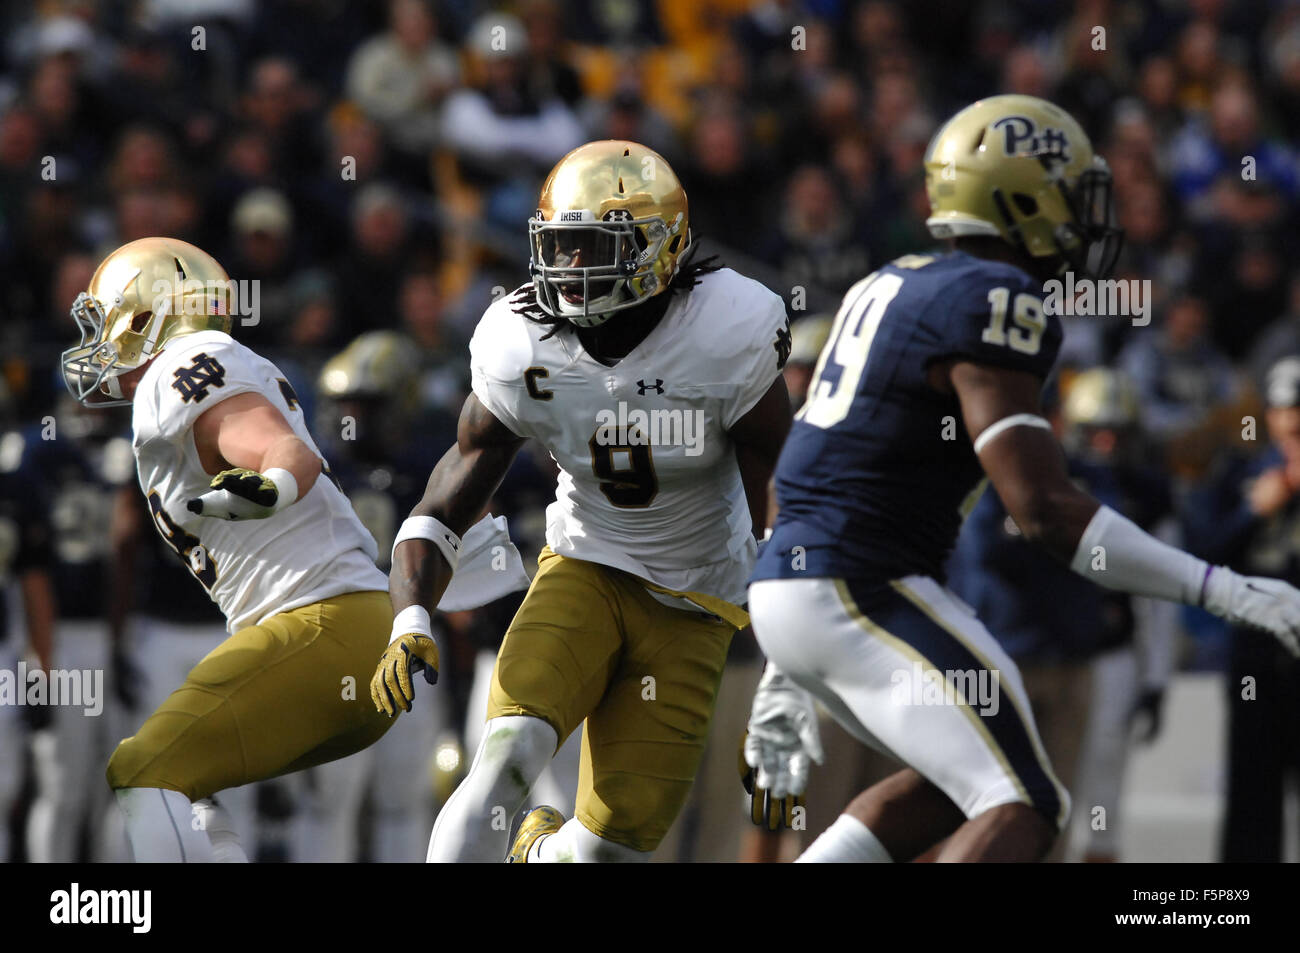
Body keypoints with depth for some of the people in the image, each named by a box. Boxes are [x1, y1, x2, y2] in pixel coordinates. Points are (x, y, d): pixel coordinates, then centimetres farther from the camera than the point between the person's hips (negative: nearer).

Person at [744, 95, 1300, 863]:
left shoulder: (895, 287, 17)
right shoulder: (997, 307, -12)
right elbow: (1045, 510, -19)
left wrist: (788, 678, 27)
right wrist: (1230, 594, -17)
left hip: (784, 580, 10)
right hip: (860, 594, -10)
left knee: (955, 783, 22)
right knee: (1023, 810, -12)